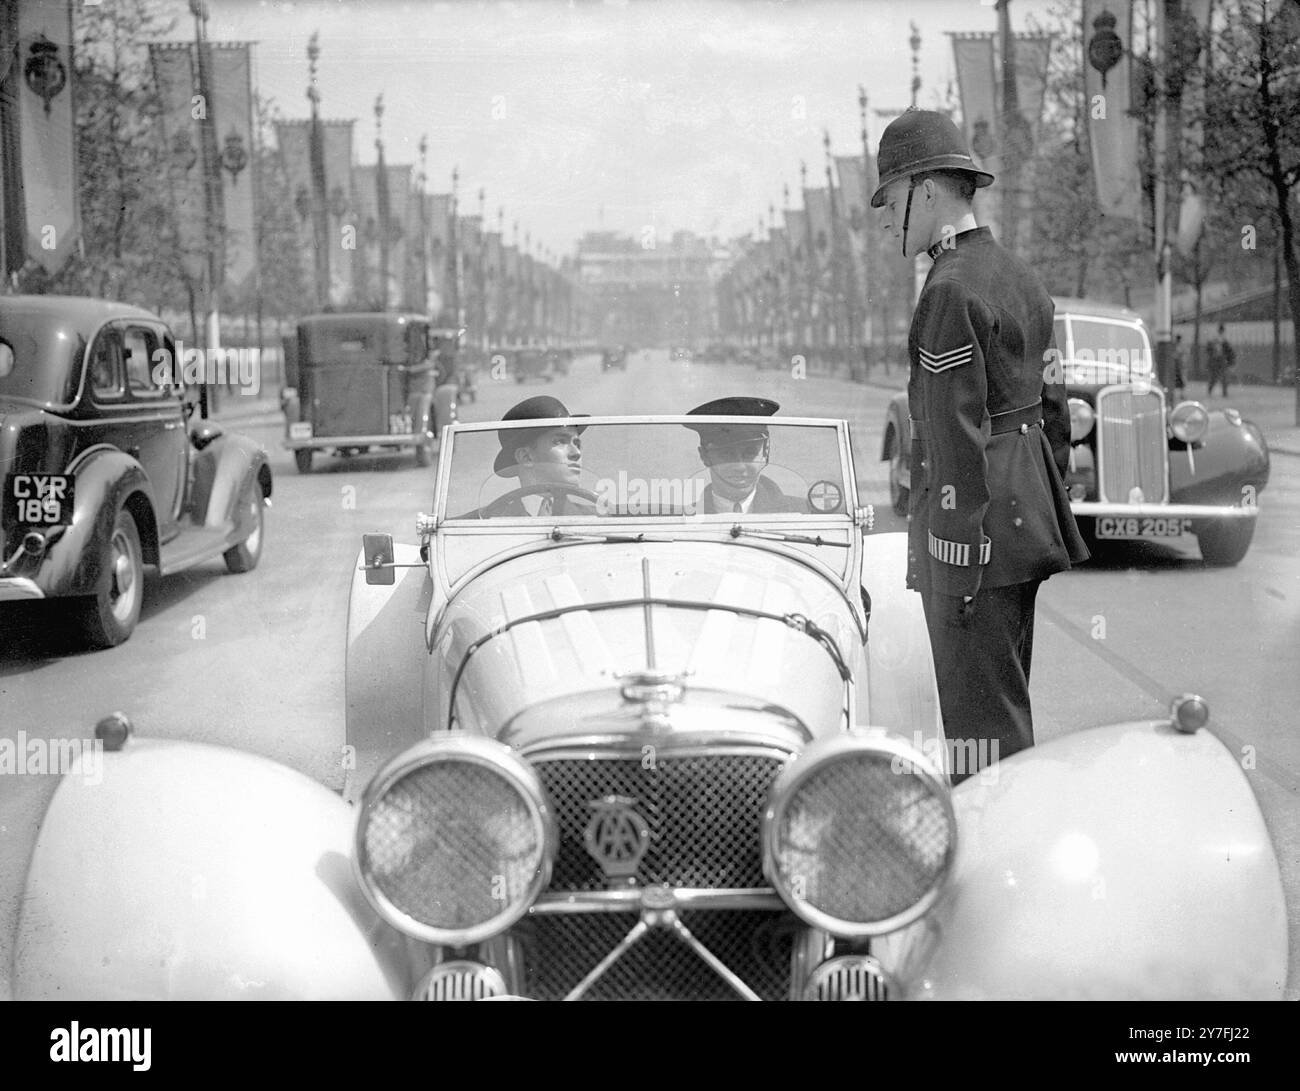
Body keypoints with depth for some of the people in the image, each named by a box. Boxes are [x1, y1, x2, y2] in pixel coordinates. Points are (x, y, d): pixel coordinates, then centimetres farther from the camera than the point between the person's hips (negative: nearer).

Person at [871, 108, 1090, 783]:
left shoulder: (951, 292, -16)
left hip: (975, 520, -10)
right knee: (1007, 696, 19)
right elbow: (1052, 410, 16)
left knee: (982, 713, -3)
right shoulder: (1021, 280, 13)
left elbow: (959, 433, -19)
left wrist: (955, 560, -18)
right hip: (1026, 512, 10)